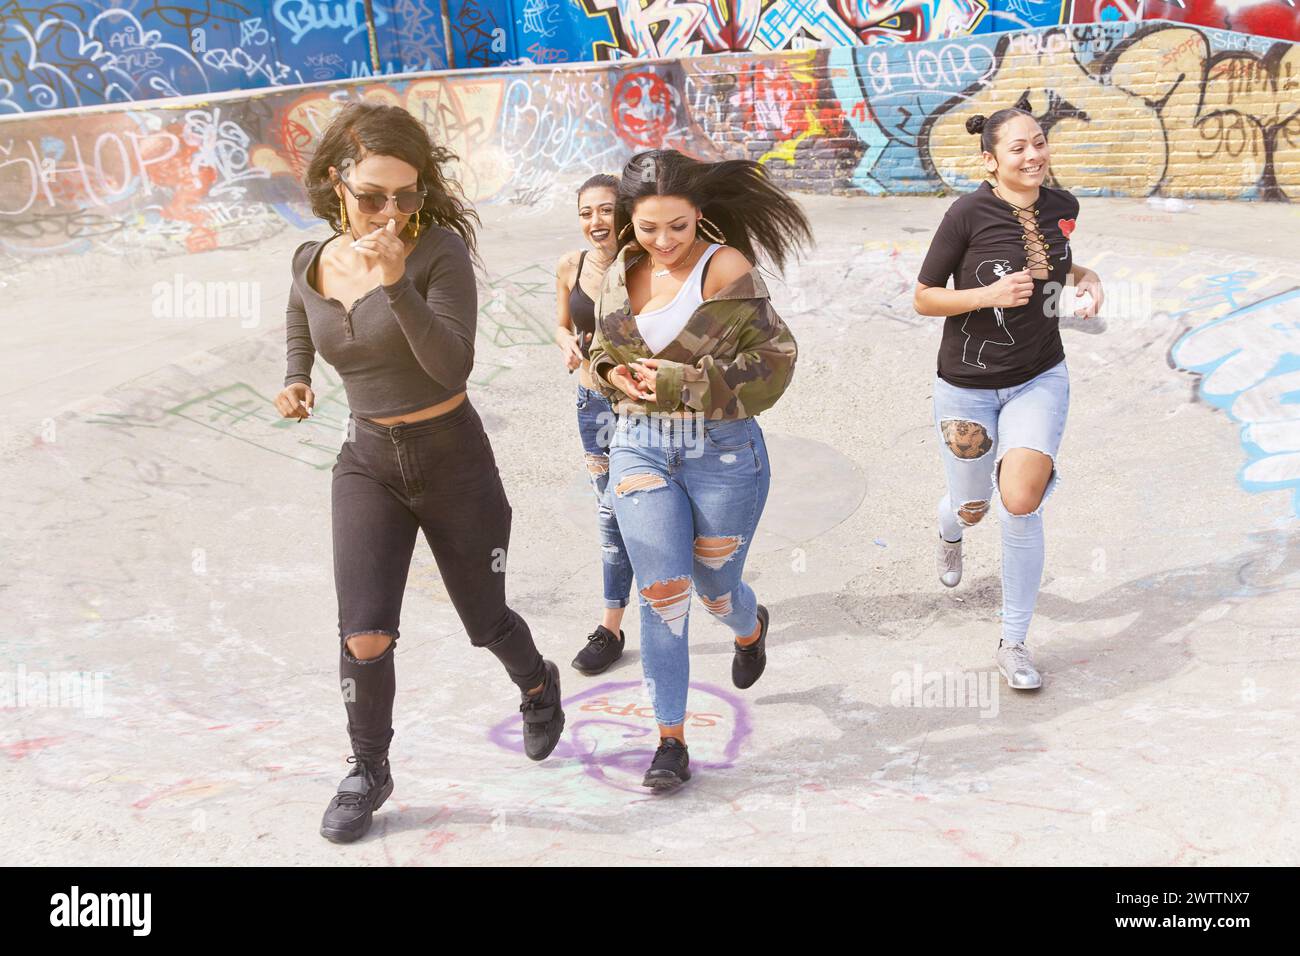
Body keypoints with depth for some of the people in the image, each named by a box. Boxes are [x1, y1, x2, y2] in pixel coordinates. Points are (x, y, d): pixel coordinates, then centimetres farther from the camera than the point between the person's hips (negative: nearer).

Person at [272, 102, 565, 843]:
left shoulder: (440, 251, -16)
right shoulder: (312, 264, -2)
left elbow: (454, 367, -26)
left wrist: (395, 282, -35)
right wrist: (296, 383, 4)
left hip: (452, 458, -2)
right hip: (367, 462, 3)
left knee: (485, 621, 13)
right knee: (365, 636, -11)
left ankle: (539, 687, 49)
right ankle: (369, 772, 16)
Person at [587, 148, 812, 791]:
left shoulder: (726, 269, -12)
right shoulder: (622, 271, 5)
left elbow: (773, 359, -13)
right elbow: (604, 349, 20)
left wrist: (680, 384, -18)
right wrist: (613, 373, -5)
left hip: (721, 450, -3)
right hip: (639, 447, 3)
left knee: (716, 587, 13)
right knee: (662, 592, -4)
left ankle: (751, 627, 53)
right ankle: (671, 741, 7)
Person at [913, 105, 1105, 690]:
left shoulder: (1062, 207, -2)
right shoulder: (969, 213, -17)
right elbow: (923, 298, -11)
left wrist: (1086, 278, 1)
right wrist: (990, 294, -25)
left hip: (1039, 379, 2)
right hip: (967, 384, -2)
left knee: (1020, 504, -16)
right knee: (971, 506, 14)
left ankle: (1013, 645, 2)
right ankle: (950, 531, 59)